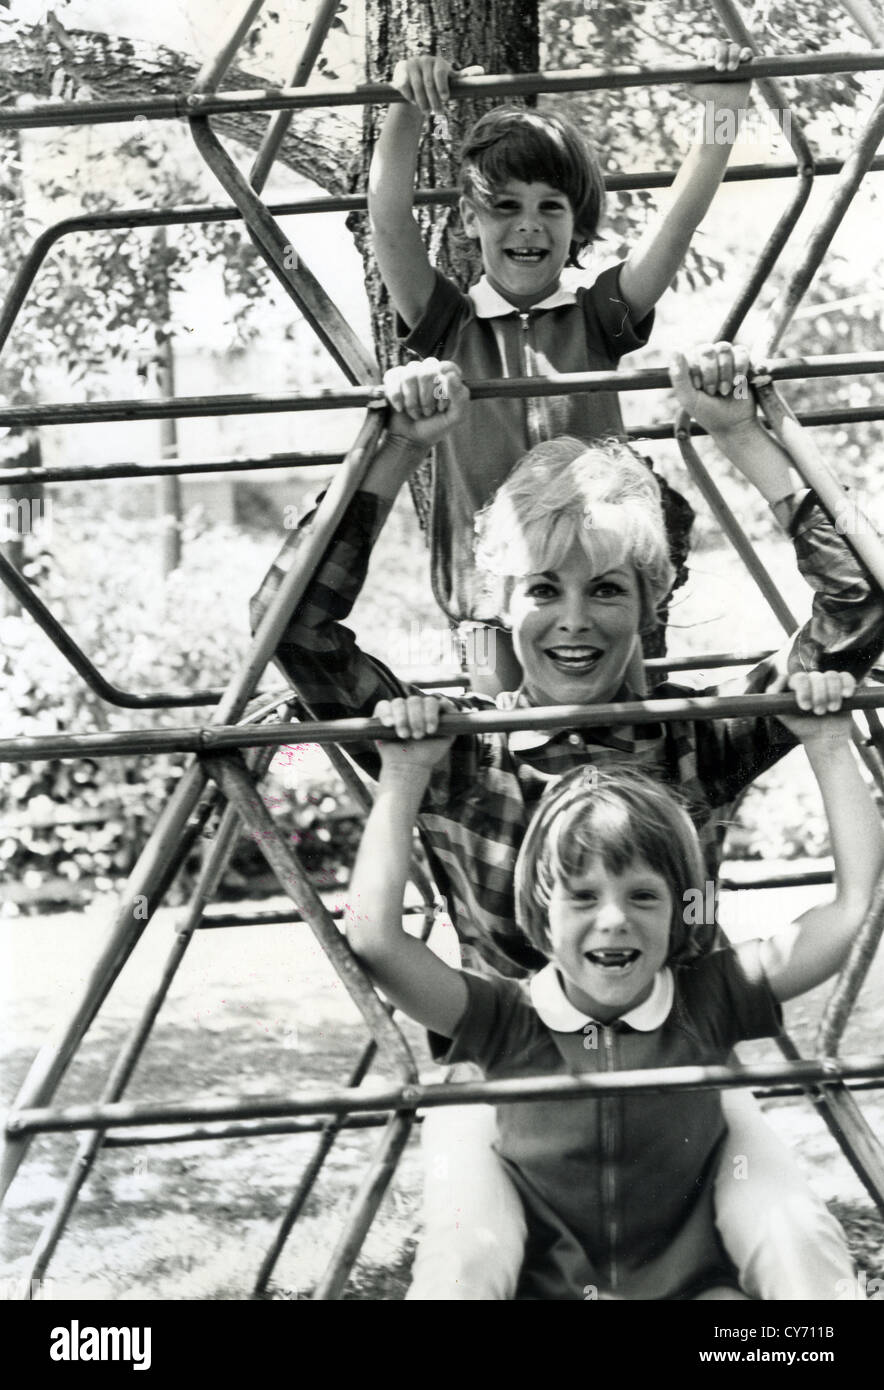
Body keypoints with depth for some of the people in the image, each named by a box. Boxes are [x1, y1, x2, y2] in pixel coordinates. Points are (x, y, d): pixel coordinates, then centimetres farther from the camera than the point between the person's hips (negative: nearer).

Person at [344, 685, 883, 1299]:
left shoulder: (709, 1002, 1)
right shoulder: (510, 1024, -2)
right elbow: (374, 937, -14)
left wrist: (829, 744, -3)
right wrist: (404, 774, -10)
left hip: (694, 1283, 0)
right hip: (546, 1288, 0)